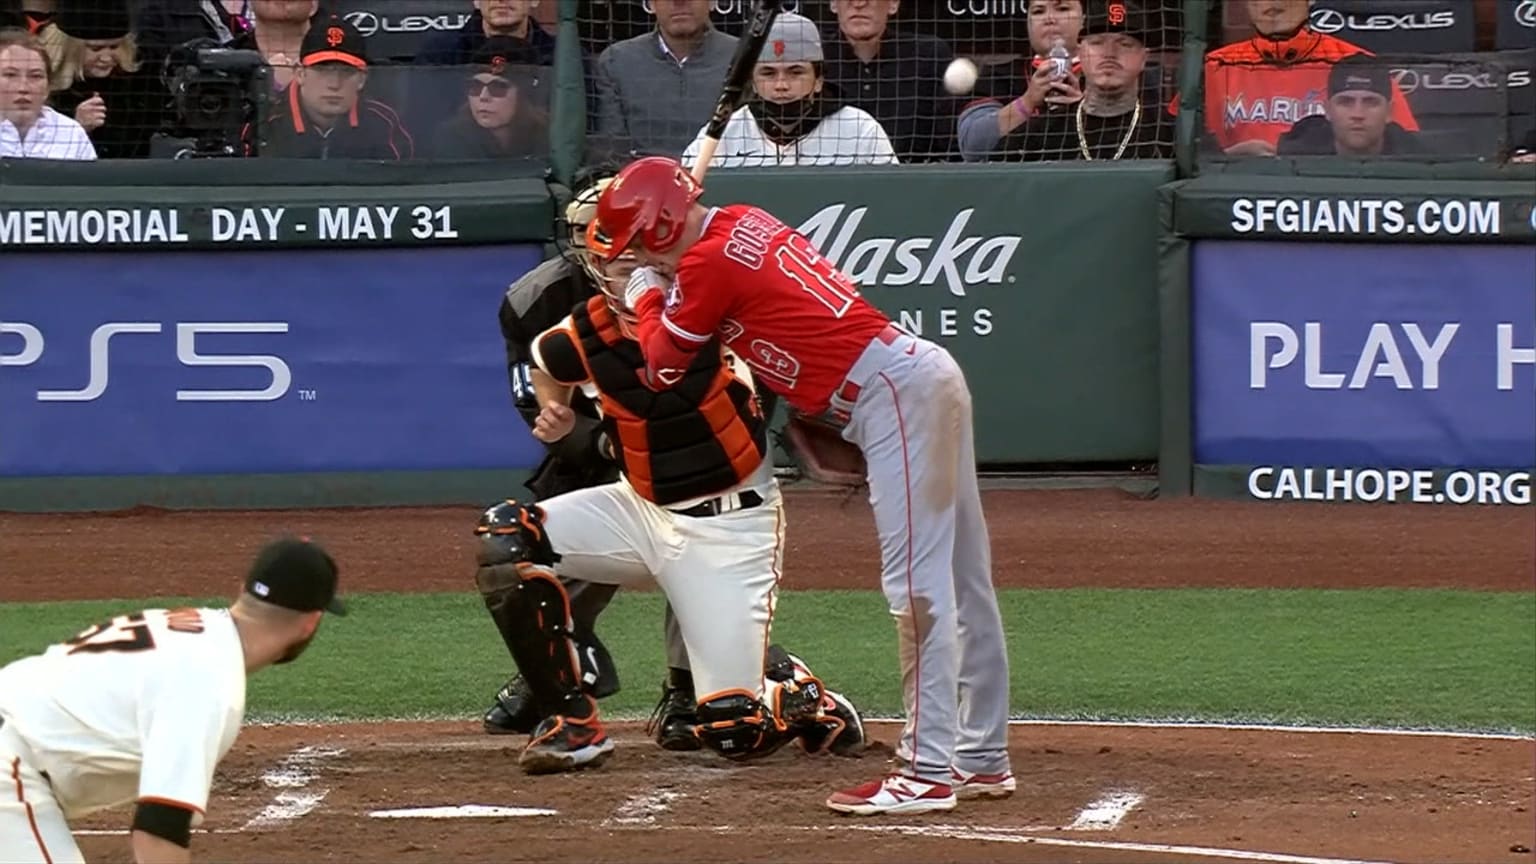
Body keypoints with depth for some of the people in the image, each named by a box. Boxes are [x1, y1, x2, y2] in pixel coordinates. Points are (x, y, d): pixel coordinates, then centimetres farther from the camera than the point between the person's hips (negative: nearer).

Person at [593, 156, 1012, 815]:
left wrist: (647, 296, 17)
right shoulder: (744, 222, 15)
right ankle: (982, 756, 19)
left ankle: (930, 770, -15)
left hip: (894, 397, -10)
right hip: (924, 376, 10)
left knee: (917, 585, -12)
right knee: (961, 581, 12)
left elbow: (661, 371, 1)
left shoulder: (708, 262, -9)